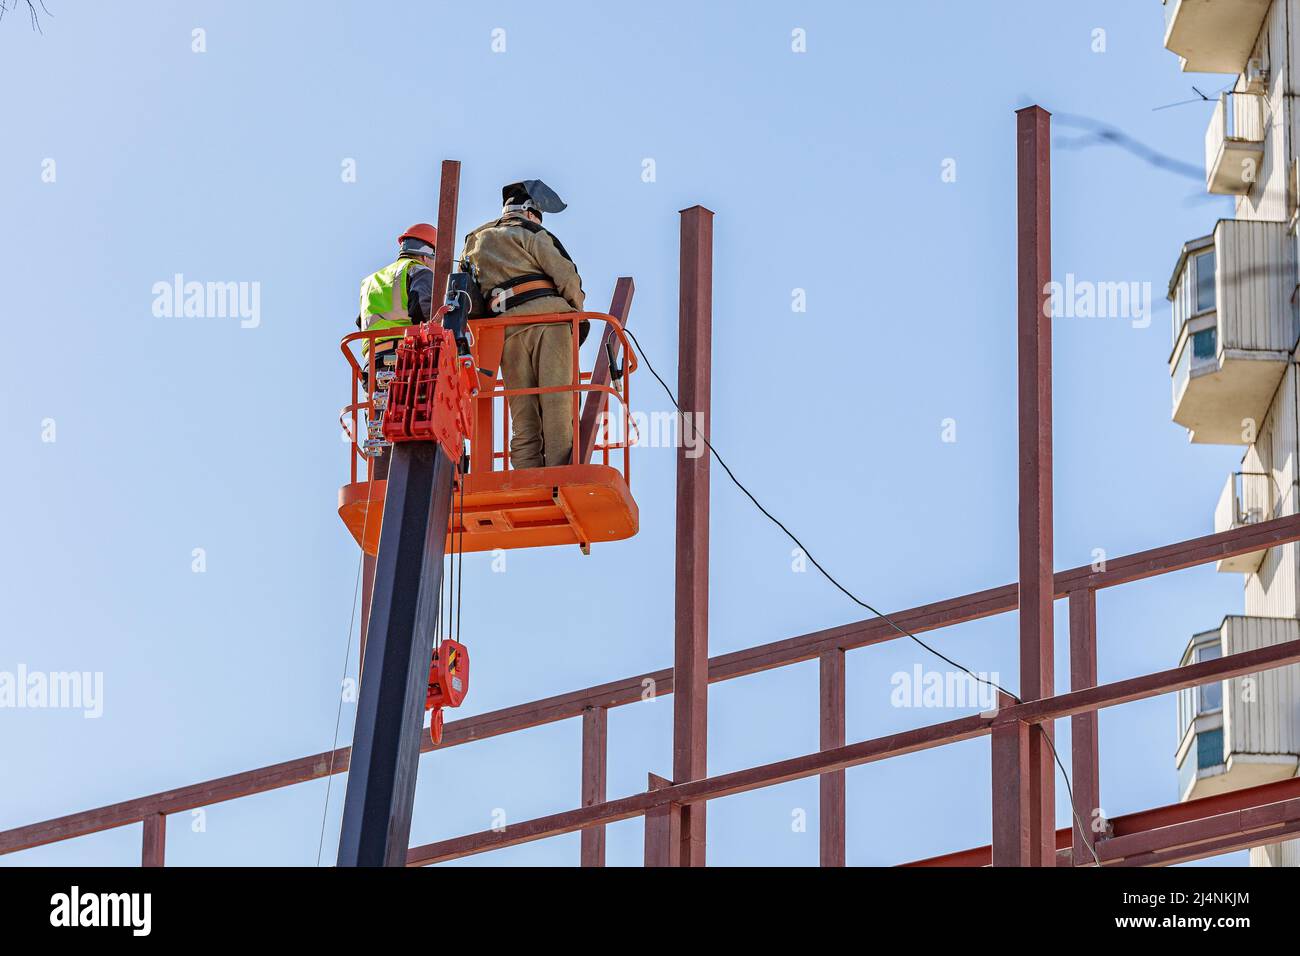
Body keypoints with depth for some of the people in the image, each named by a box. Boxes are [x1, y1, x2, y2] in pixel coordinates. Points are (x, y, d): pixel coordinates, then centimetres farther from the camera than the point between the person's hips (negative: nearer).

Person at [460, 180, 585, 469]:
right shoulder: (529, 233, 9)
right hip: (548, 315, -5)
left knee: (523, 413, 2)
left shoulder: (473, 242, 27)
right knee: (556, 400, -11)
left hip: (506, 326, 5)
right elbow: (565, 275, 0)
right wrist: (578, 312, 14)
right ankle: (560, 475, -22)